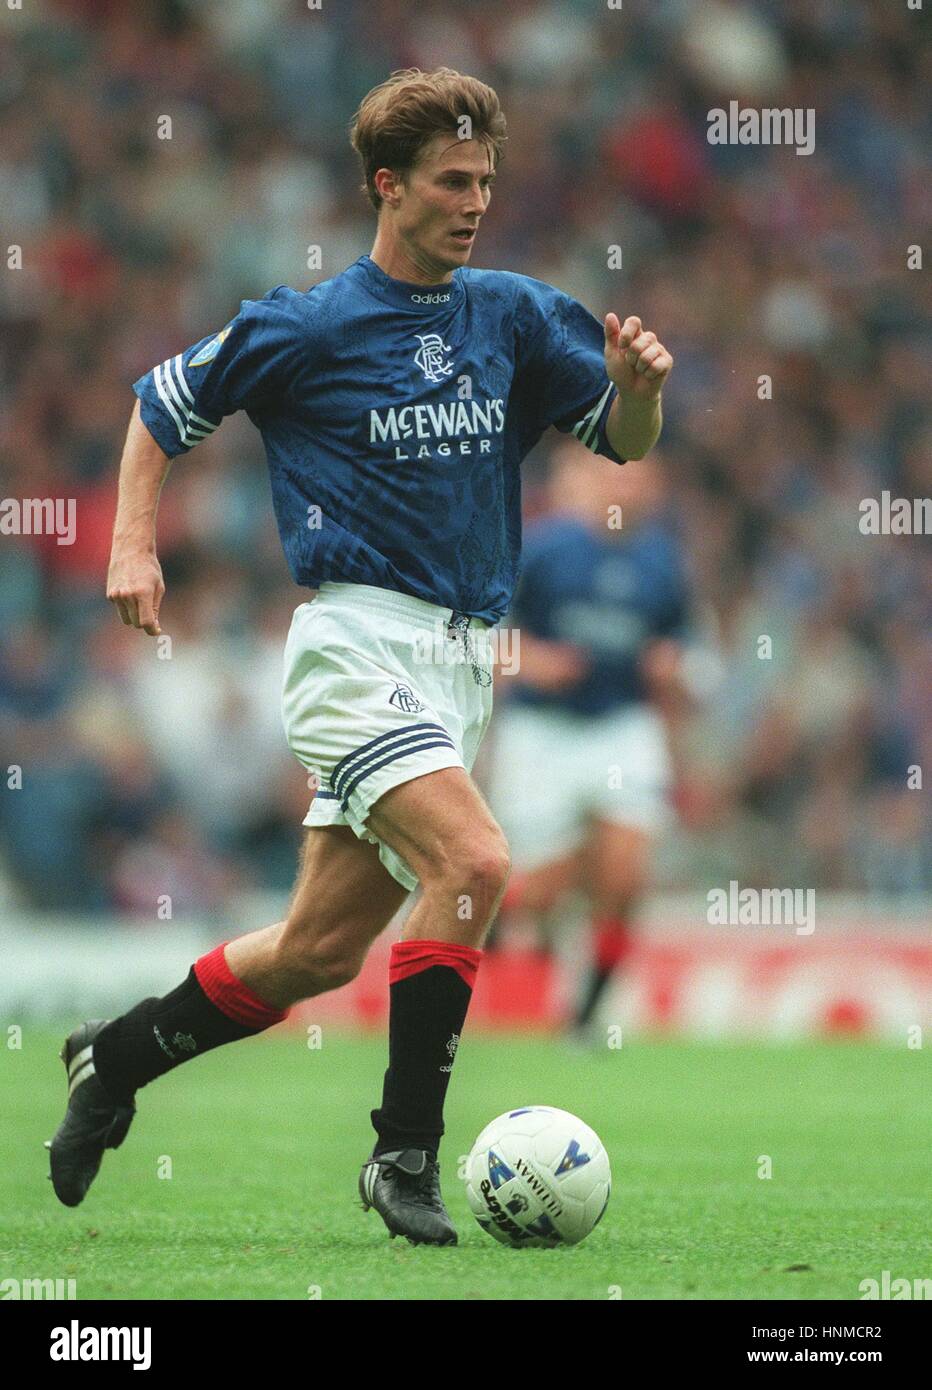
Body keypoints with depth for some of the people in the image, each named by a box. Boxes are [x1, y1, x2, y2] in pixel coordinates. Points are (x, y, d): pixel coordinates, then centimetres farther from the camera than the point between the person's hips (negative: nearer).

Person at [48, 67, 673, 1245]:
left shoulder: (512, 315, 9)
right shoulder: (308, 328, -3)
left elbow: (626, 440, 11)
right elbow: (161, 405, 10)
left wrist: (636, 382, -11)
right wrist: (134, 543, -2)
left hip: (461, 661, 6)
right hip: (357, 644, -6)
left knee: (320, 951, 7)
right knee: (472, 862, -26)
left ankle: (115, 1058, 28)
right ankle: (406, 1150, -18)